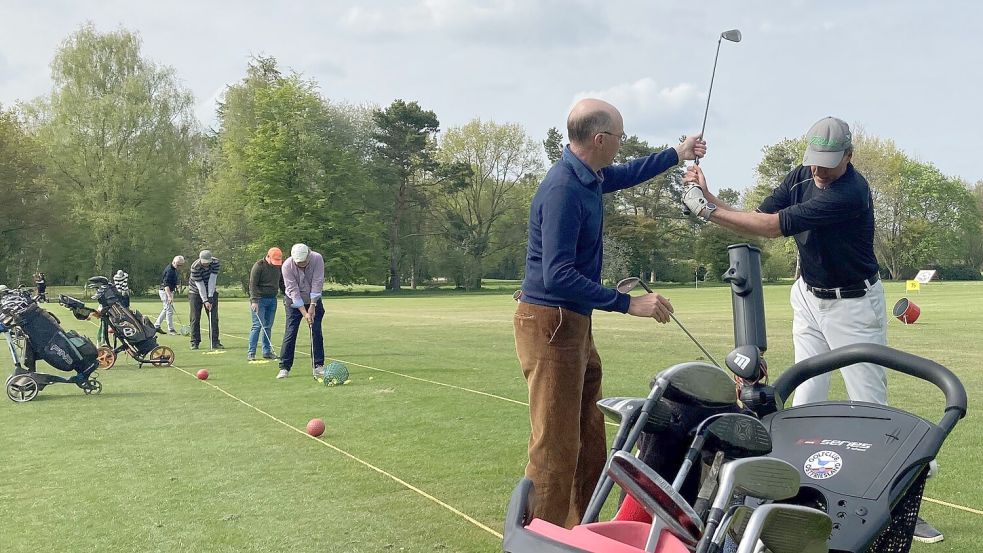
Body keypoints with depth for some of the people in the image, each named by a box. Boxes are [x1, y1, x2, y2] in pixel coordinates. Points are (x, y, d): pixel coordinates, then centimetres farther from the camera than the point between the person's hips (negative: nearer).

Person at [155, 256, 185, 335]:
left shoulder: (174, 269, 10)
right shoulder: (169, 270, -22)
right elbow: (166, 284, -29)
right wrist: (169, 296, -37)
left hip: (169, 291, 10)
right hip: (165, 291, -10)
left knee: (166, 309, 15)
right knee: (169, 310, -8)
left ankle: (156, 326, 23)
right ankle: (170, 329, -5)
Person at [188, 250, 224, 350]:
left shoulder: (216, 262, -17)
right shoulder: (195, 267, -25)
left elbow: (212, 280, -20)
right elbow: (200, 285, -25)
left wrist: (210, 297, -23)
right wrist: (205, 301, -27)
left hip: (211, 292, 3)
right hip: (196, 292, -3)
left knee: (214, 317, -2)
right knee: (195, 318, -4)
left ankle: (215, 342, -1)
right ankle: (194, 342, 1)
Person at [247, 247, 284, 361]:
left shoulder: (278, 267, 10)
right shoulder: (258, 266, -9)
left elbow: (282, 283, 22)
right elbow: (252, 284, -13)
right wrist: (254, 300, -20)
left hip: (272, 300, 6)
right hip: (260, 299, -6)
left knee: (268, 326, 7)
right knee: (258, 325, -10)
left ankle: (267, 351, 12)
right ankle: (251, 352, -7)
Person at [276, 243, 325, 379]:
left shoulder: (317, 259, -22)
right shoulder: (287, 266, -24)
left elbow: (317, 283, -21)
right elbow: (293, 291, -25)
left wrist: (312, 306, -25)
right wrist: (304, 313, -28)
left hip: (313, 300, 1)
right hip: (294, 302, -1)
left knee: (316, 332, -3)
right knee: (290, 333, -7)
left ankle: (318, 366, 4)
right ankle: (284, 367, -2)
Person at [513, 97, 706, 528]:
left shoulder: (587, 177, 9)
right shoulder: (563, 190, -22)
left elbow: (625, 175, 34)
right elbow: (557, 276, -28)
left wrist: (676, 155, 40)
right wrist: (628, 303, -26)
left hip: (574, 325, 10)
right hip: (550, 326, -10)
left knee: (590, 442, 15)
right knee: (555, 448, -7)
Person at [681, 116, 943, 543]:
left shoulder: (851, 193, -27)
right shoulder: (801, 176, -3)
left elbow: (777, 226, -30)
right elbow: (758, 221, -5)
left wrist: (710, 211, -27)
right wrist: (710, 199, -20)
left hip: (853, 304, -6)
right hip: (809, 298, 6)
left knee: (869, 403, -4)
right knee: (805, 400, 4)